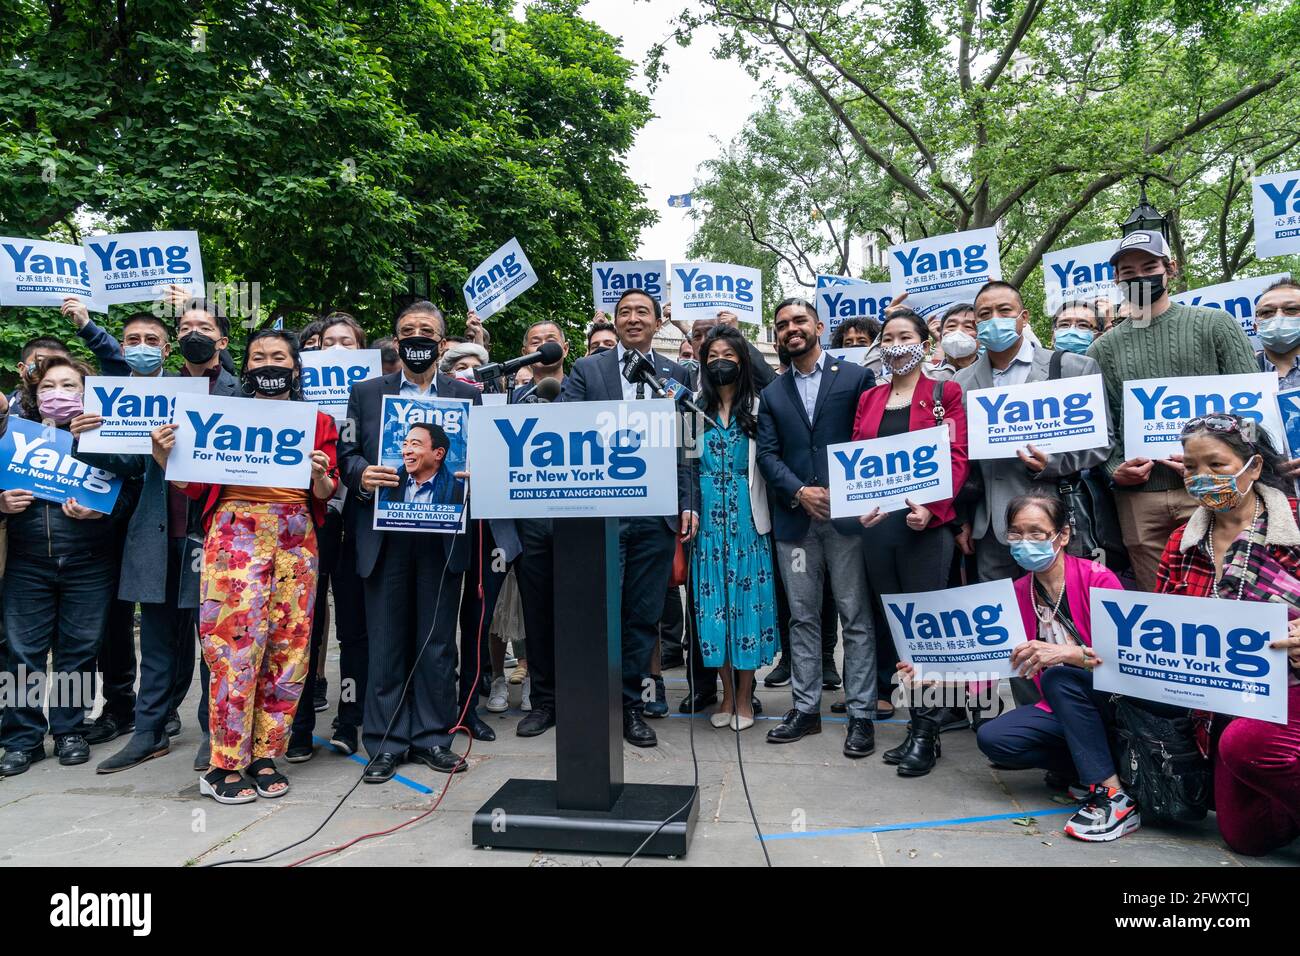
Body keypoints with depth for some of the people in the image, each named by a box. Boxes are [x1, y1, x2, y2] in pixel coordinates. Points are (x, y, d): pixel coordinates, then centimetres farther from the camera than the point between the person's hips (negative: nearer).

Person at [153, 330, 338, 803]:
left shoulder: (318, 422, 12)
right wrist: (165, 457, -9)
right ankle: (225, 764, 2)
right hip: (236, 532, -2)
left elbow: (325, 493, 5)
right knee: (236, 641, -9)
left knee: (288, 644, 1)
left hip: (296, 537, 2)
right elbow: (195, 485, 8)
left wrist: (318, 474, -15)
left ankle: (265, 756, 13)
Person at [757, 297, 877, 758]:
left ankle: (861, 713, 11)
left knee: (856, 617, 2)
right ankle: (806, 708, 19)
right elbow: (767, 454, 7)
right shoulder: (772, 394, 15)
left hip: (847, 514, -3)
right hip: (795, 520, 4)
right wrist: (799, 492, -9)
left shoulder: (856, 377, 4)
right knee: (802, 617, 10)